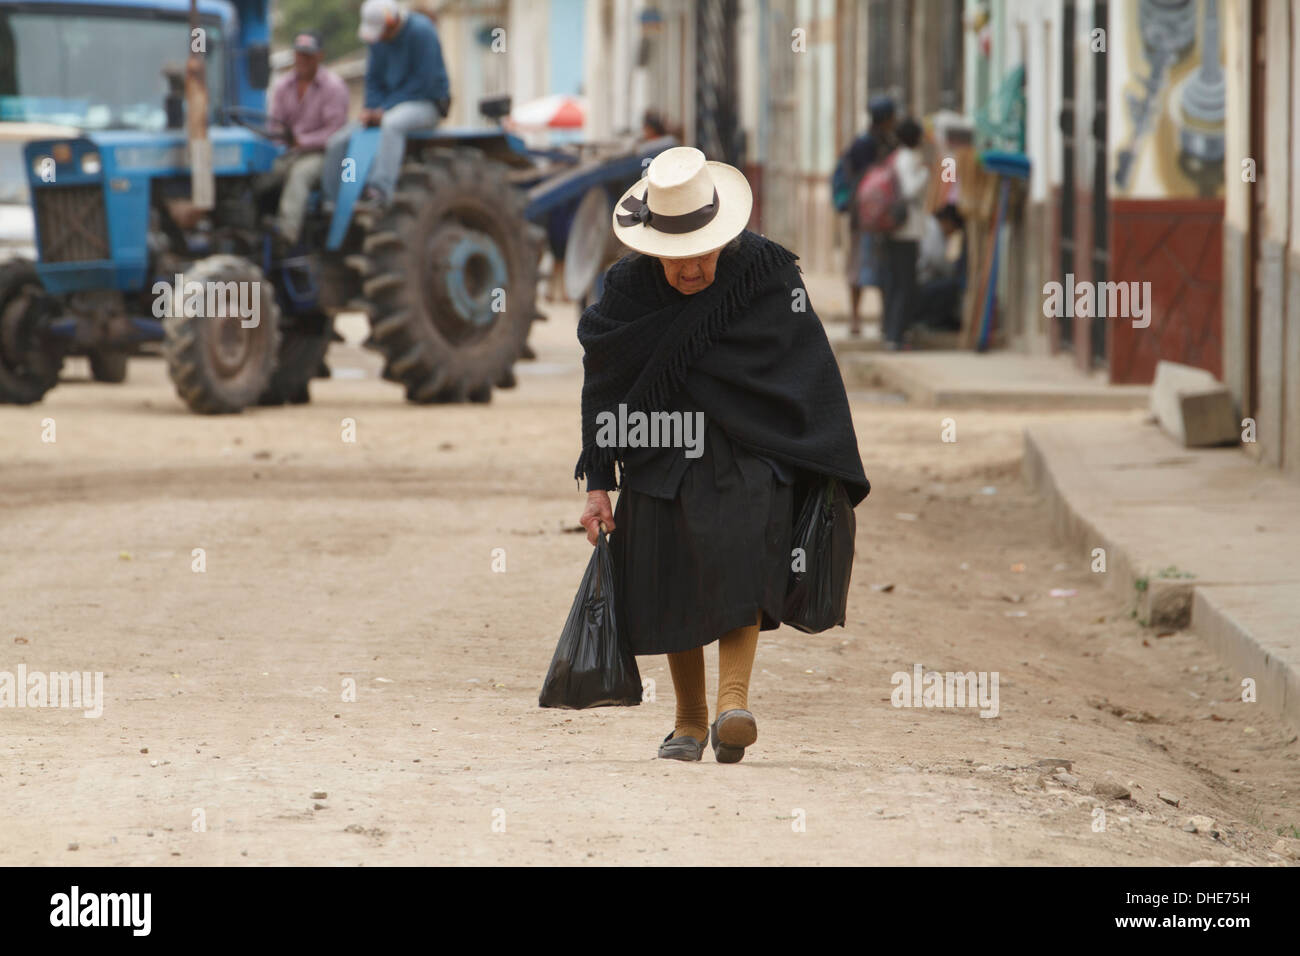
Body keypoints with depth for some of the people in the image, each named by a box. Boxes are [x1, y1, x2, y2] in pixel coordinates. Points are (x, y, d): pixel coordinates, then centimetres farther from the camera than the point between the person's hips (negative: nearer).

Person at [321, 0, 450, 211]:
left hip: (426, 104, -8)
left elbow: (424, 82, -19)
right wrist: (371, 110, -6)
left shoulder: (421, 31, -17)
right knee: (339, 142, -7)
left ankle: (380, 190, -51)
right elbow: (374, 79, 14)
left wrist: (384, 110, -18)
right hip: (390, 108, 8)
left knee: (392, 123, -42)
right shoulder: (378, 38, 6)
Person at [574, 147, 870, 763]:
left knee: (740, 554, -23)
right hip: (663, 452, 2)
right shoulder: (628, 290, -4)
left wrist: (827, 475, -3)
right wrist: (598, 485, 2)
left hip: (749, 453, -2)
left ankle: (733, 701, -29)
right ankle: (689, 720, 13)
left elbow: (811, 373, -1)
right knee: (671, 581, -2)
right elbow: (603, 389, 5)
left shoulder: (764, 272, -8)